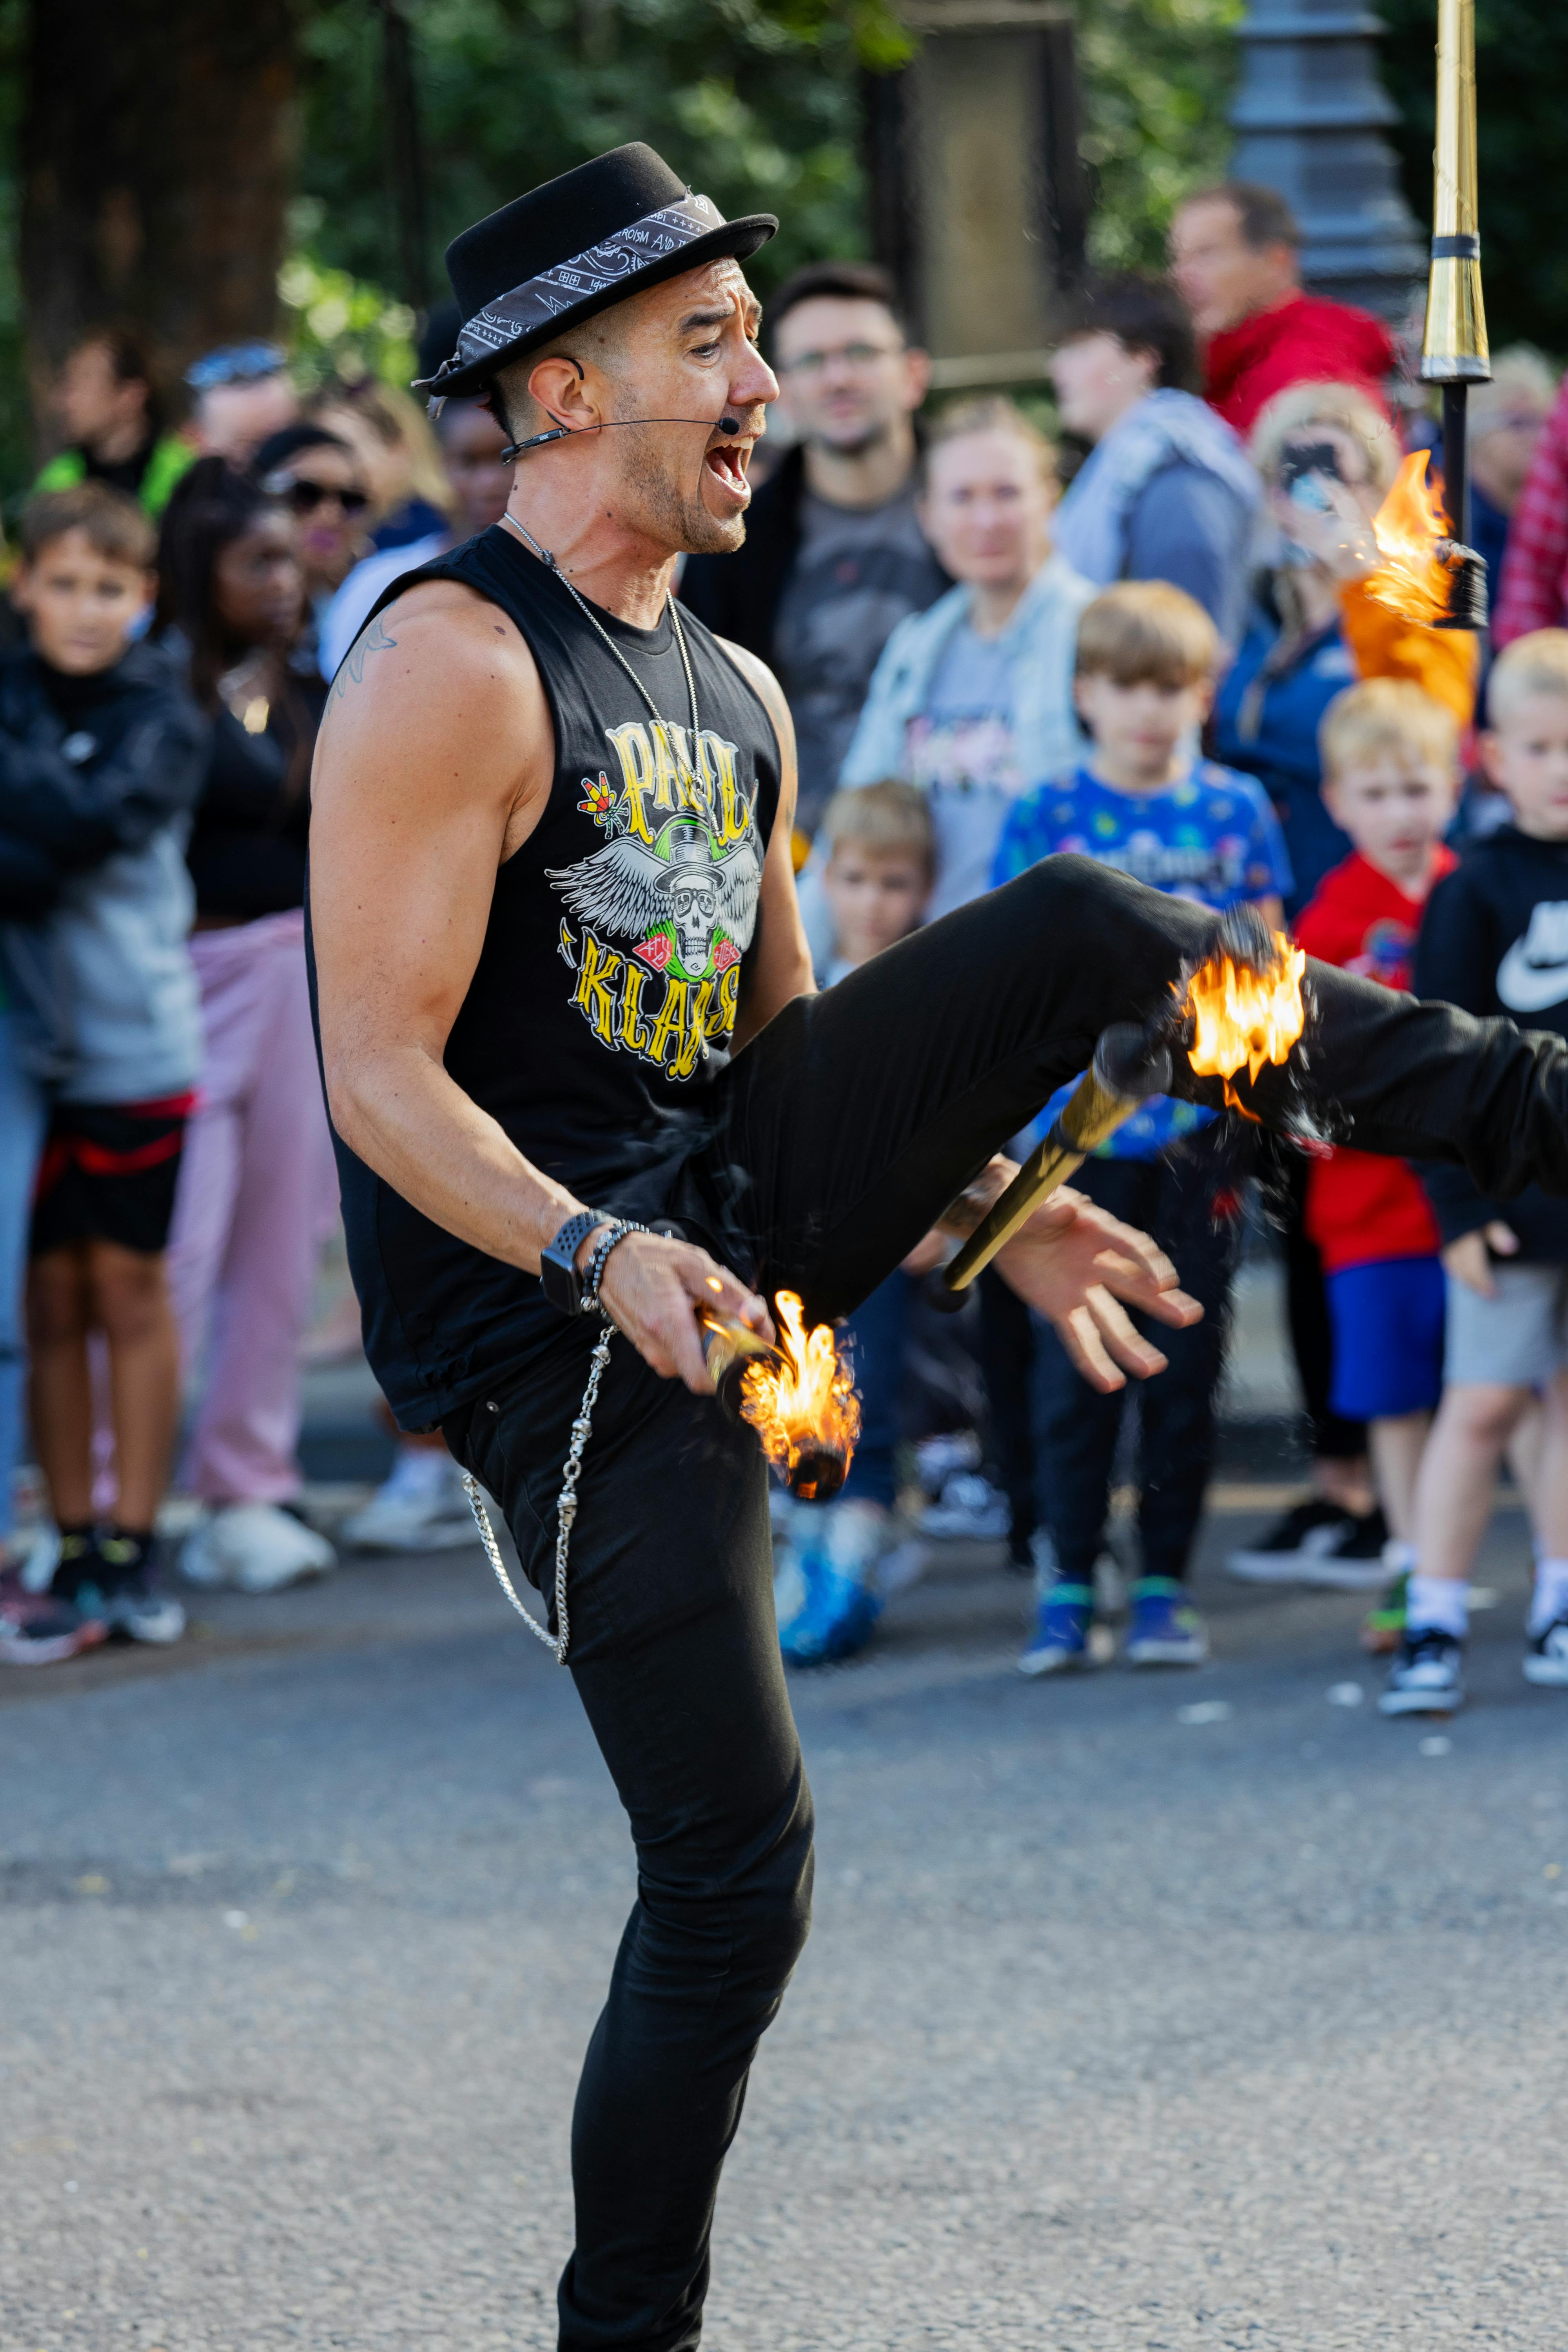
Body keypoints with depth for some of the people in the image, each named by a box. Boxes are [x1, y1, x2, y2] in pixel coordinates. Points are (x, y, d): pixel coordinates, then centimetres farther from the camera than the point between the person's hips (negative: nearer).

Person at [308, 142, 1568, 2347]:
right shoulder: (453, 669, -15)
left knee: (1082, 926, -7)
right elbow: (378, 1077, -20)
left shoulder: (735, 700, 12)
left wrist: (994, 1219, 10)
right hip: (553, 1316, -7)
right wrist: (603, 1260, -33)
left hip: (737, 1211, 7)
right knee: (733, 1872, -8)